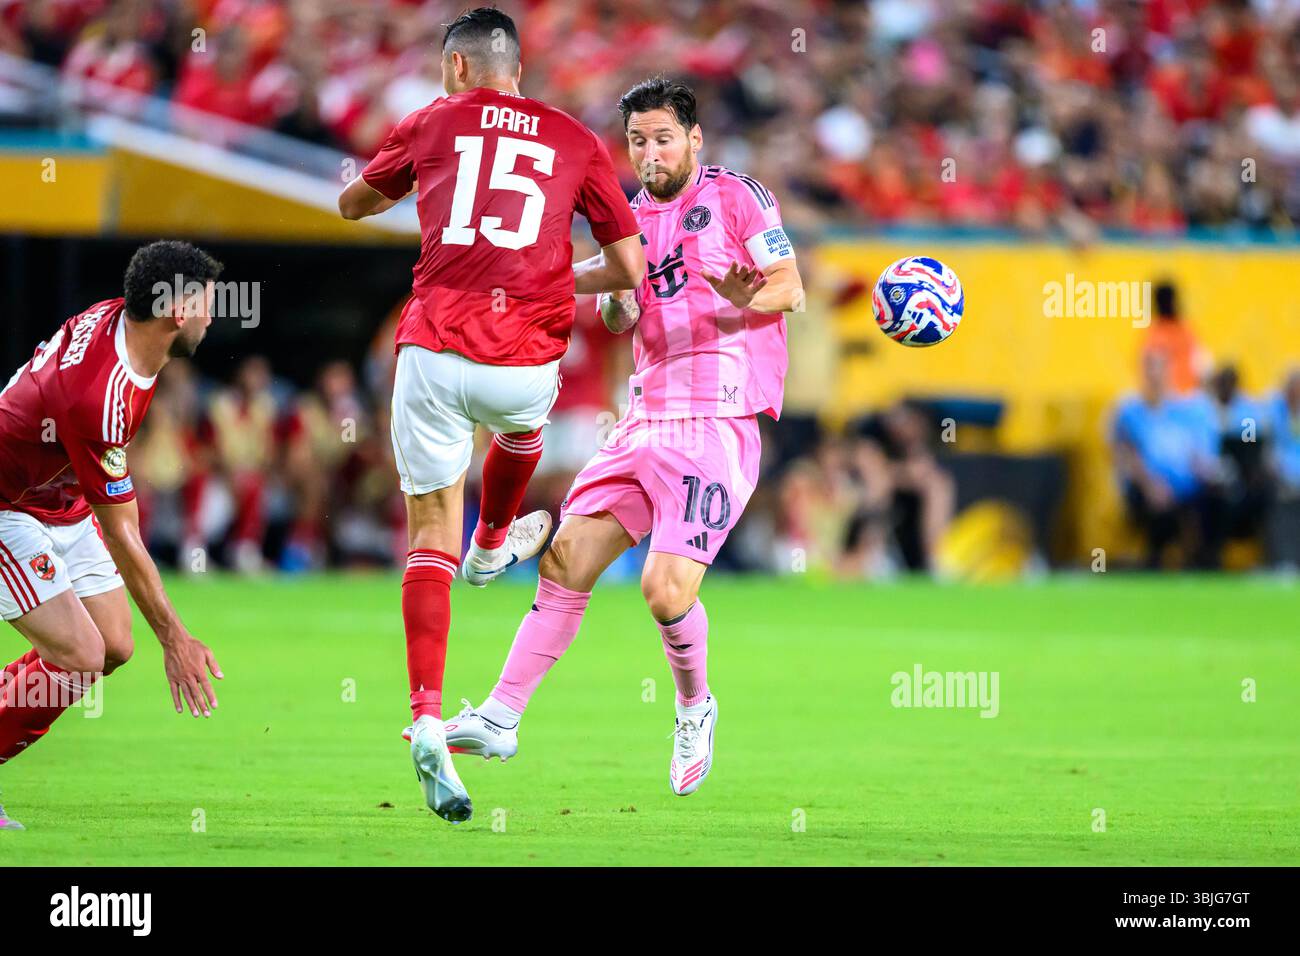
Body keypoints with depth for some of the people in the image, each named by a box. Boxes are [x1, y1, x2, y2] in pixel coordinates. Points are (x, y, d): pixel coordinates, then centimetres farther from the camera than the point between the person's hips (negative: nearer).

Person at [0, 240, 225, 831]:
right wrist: (175, 639, -22)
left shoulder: (114, 317, -9)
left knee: (113, 648, 3)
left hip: (63, 501, 10)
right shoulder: (101, 398, -35)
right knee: (79, 657, -18)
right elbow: (121, 536, -27)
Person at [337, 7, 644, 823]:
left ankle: (428, 725, -8)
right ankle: (493, 547, 65)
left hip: (435, 350, -1)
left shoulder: (432, 125, 10)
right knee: (523, 423, 38)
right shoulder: (576, 142, 10)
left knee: (430, 539, 6)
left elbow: (352, 205, 27)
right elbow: (629, 270, 9)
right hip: (527, 360, 1)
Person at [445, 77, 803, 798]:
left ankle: (695, 709, 12)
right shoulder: (634, 214, 16)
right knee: (566, 558, -2)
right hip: (647, 415, 6)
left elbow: (788, 288, -4)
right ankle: (500, 718, 1)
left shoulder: (735, 196, -2)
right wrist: (613, 294, -4)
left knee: (666, 588, -16)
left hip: (717, 420, -6)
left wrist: (744, 297, -26)